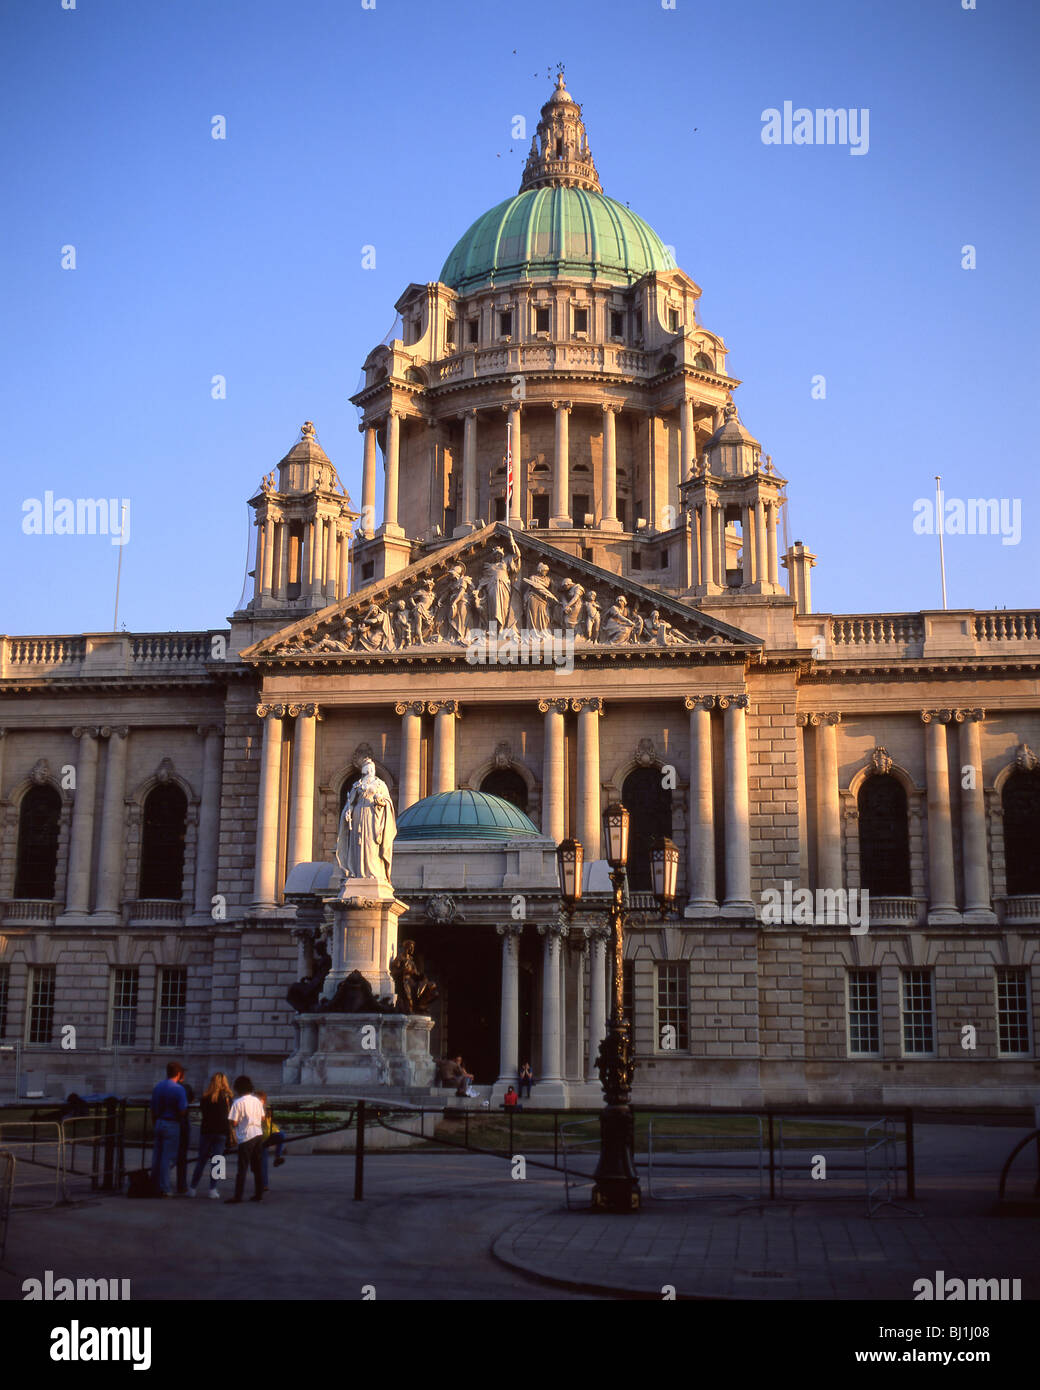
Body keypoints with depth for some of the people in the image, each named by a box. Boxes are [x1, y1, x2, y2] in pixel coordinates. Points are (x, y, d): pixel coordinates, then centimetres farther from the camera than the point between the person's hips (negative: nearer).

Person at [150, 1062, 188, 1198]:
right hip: (172, 1125, -6)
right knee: (167, 1157, -2)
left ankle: (154, 1185, 22)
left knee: (157, 1155, 15)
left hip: (159, 1123, 6)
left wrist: (155, 1124, 19)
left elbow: (153, 1110, 11)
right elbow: (182, 1111, -17)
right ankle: (164, 1189, 0)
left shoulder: (158, 1087, 7)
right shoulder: (179, 1089, -13)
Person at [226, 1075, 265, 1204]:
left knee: (242, 1168, -4)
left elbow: (234, 1122, -12)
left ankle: (238, 1196, -7)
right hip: (259, 1135, 6)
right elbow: (262, 1118, 12)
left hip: (246, 1137, -6)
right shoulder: (257, 1100, 7)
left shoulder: (238, 1102, -10)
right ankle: (259, 1194, 15)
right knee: (258, 1167, 12)